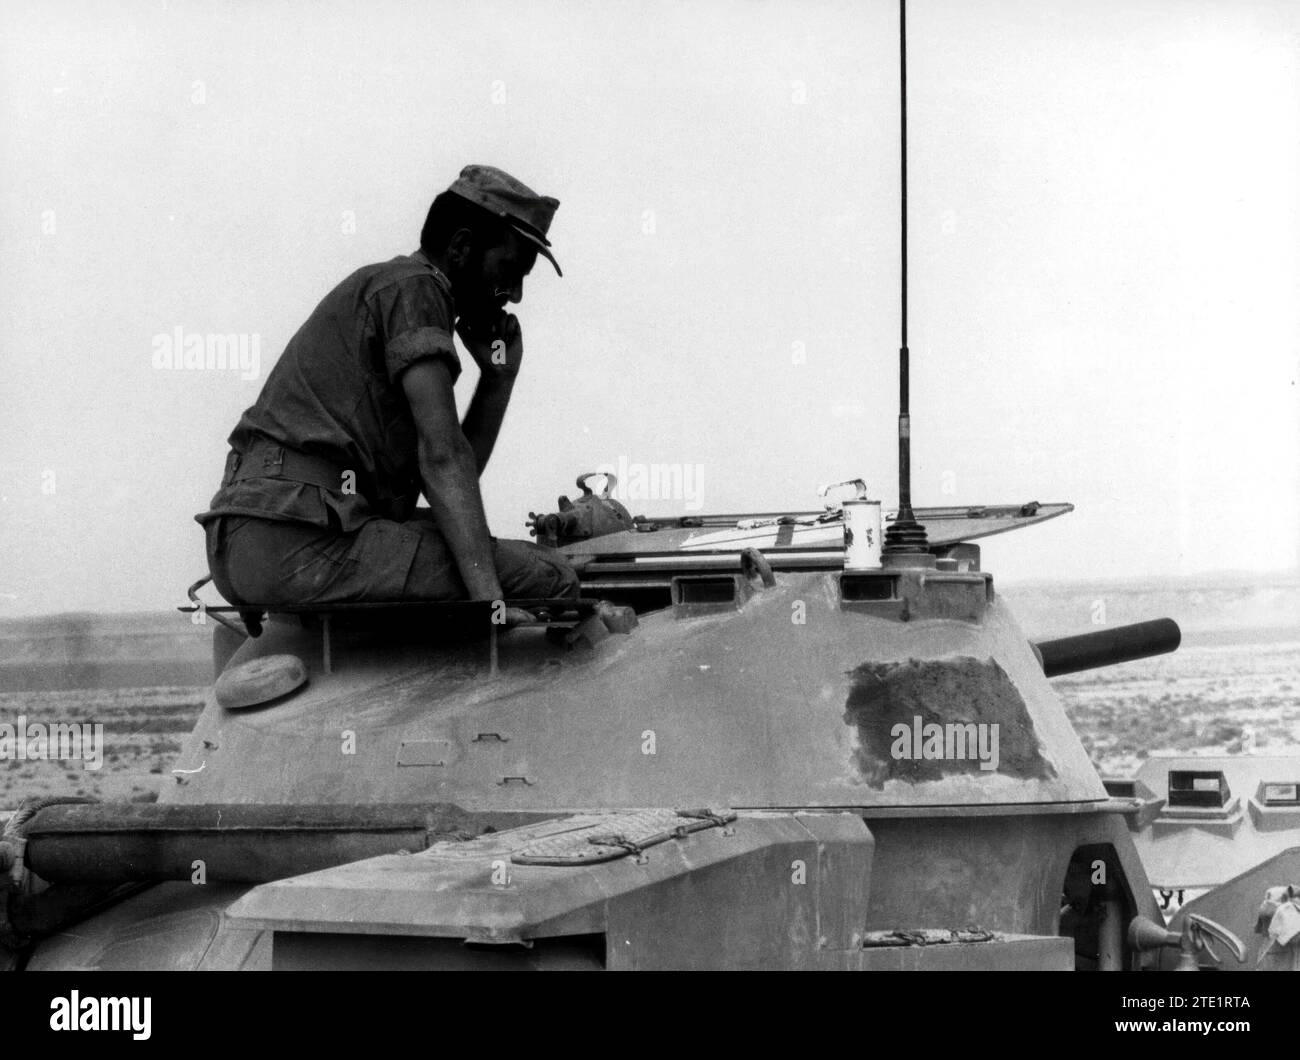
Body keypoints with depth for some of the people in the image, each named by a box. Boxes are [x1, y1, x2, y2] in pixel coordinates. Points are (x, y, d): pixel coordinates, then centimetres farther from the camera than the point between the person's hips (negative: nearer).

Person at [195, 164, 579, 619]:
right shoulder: (414, 286, -2)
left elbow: (450, 481, 24)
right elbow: (442, 455, -14)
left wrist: (499, 376, 18)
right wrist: (489, 598, -21)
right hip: (299, 545, -10)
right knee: (552, 578, -11)